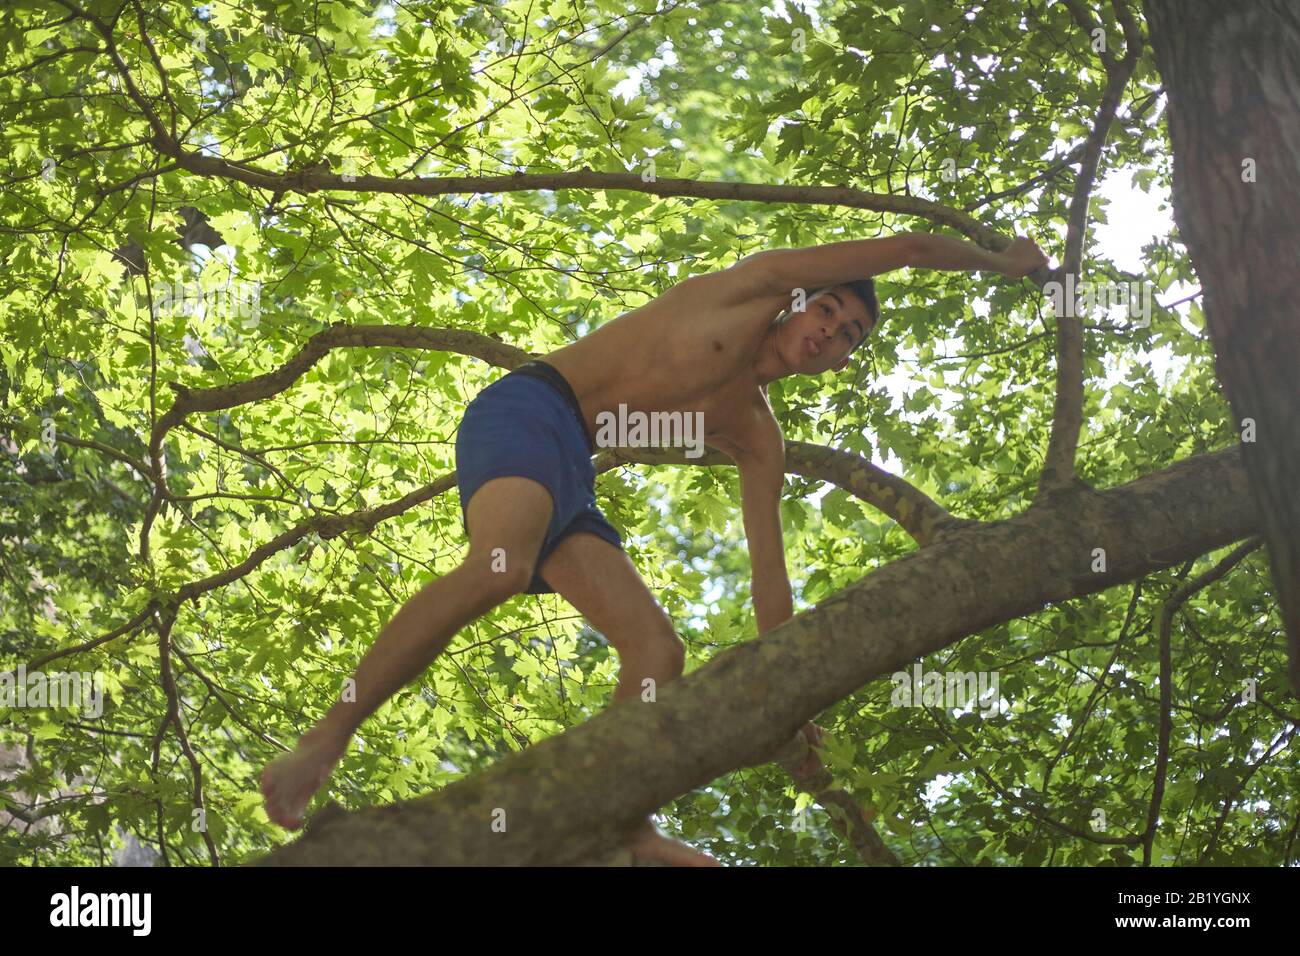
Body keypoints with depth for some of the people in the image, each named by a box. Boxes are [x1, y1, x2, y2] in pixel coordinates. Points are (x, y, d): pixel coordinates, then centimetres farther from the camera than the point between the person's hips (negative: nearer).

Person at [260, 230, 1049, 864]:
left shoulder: (759, 439, 19)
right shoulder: (750, 289, 7)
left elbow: (769, 570, 17)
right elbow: (903, 247, 7)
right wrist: (1001, 261, 22)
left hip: (570, 471, 8)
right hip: (527, 411, -8)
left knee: (658, 648, -7)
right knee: (499, 570, -35)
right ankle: (331, 734, -30)